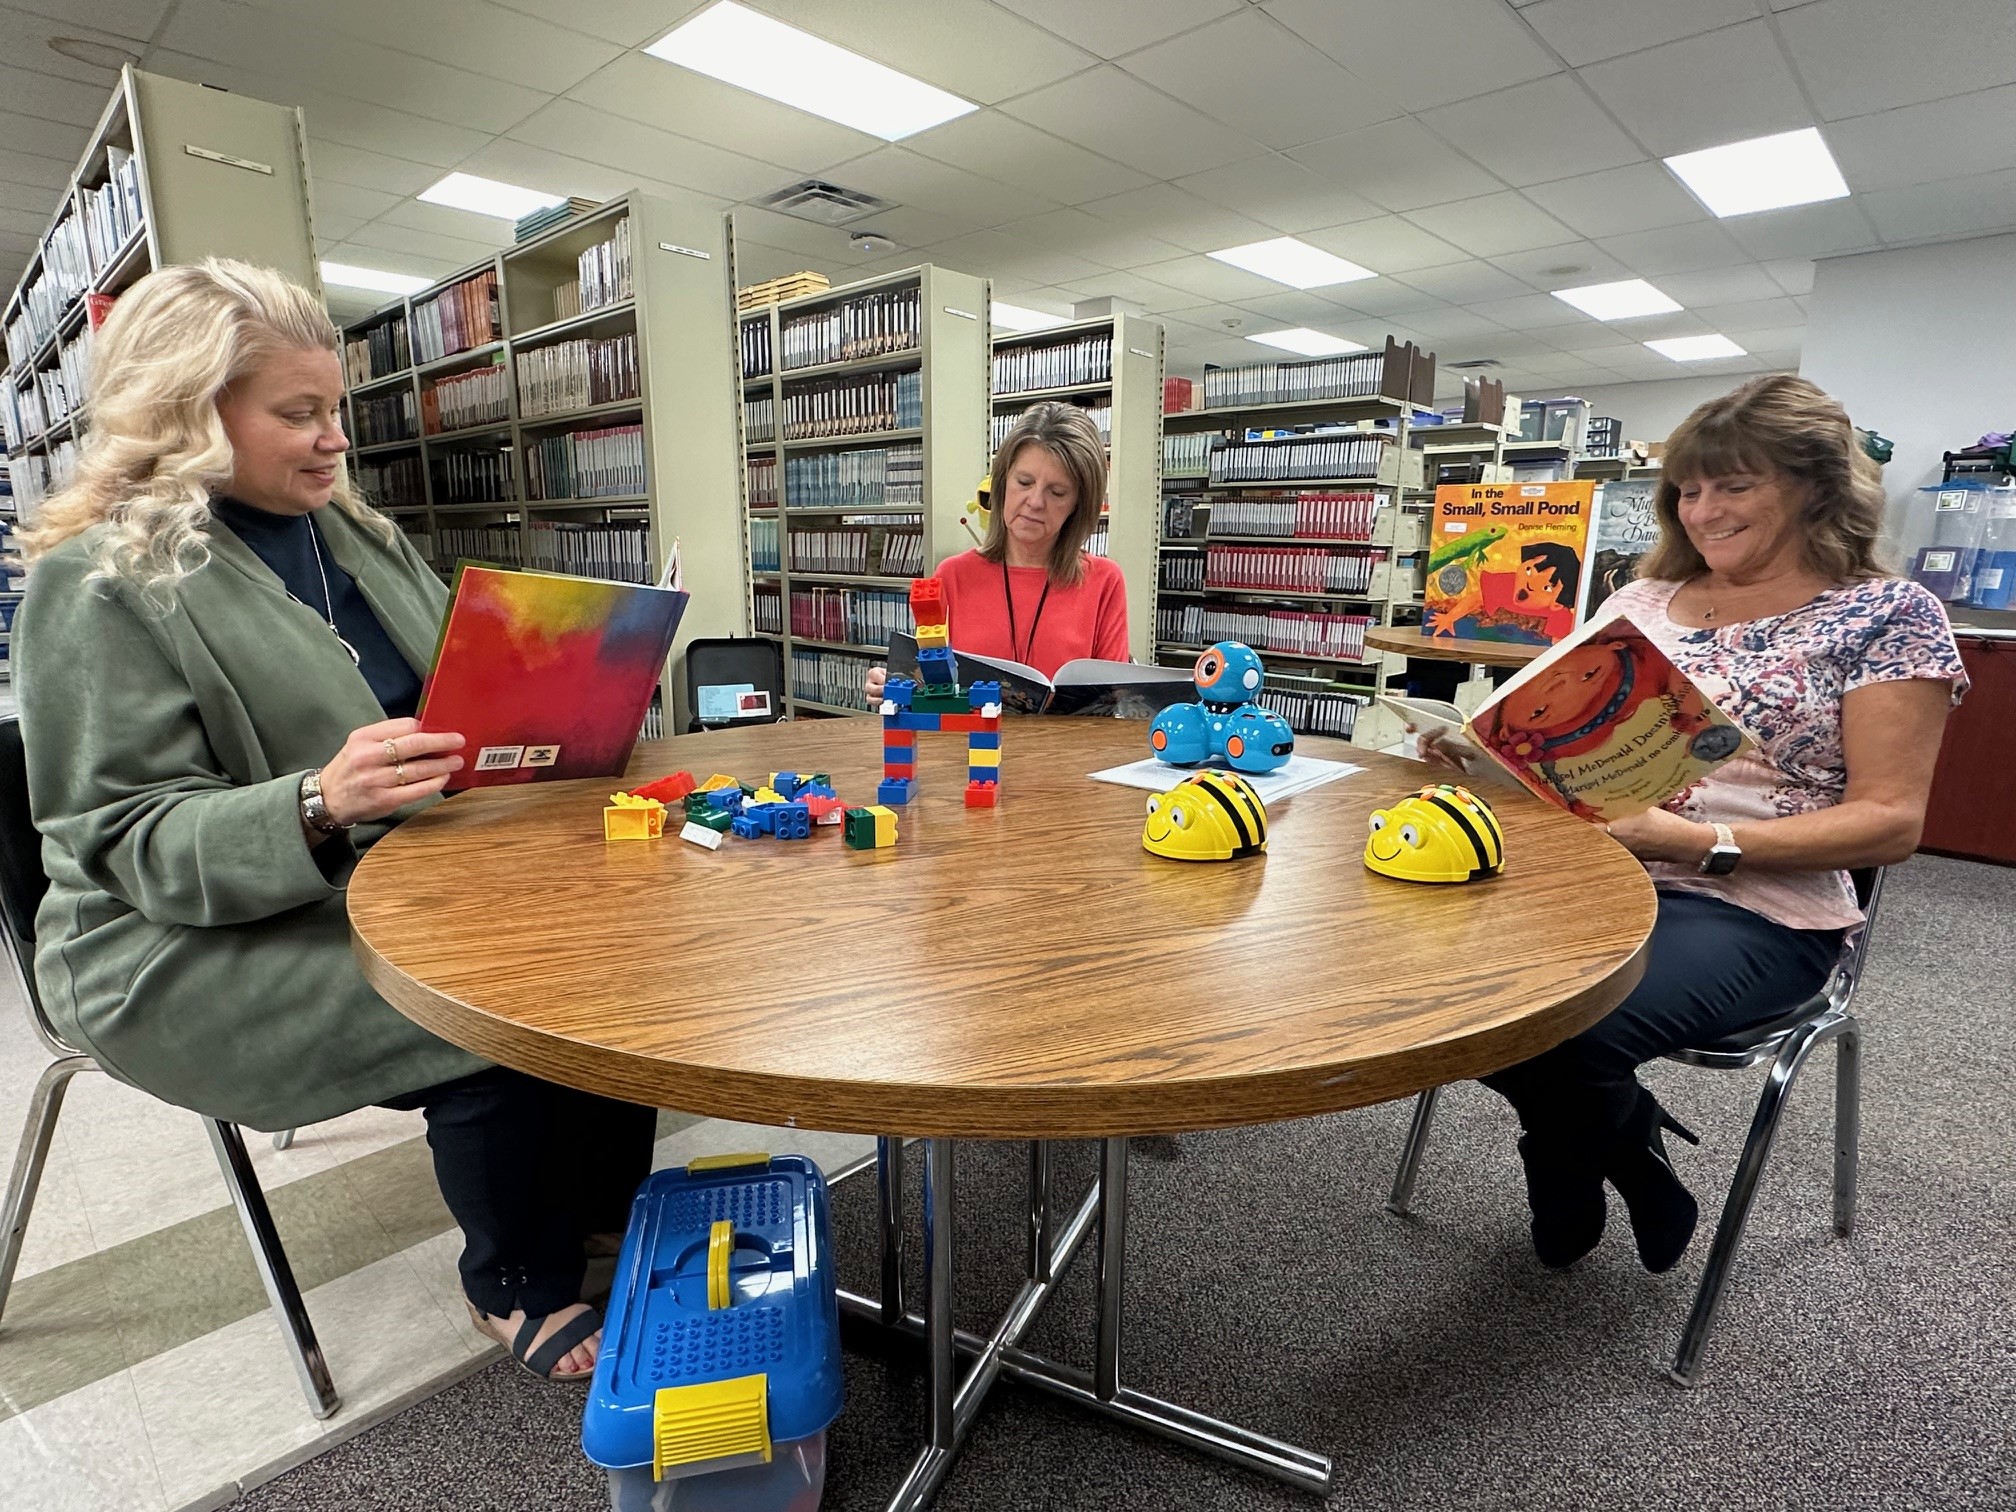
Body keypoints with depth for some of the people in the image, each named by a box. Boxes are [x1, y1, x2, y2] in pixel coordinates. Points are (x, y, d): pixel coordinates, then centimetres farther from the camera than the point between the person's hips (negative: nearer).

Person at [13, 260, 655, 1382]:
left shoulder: (357, 532, 10)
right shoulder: (101, 584, -11)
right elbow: (128, 841, -16)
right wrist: (319, 806, -34)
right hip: (200, 947, -6)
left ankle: (608, 1205, 6)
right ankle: (522, 1287, 1)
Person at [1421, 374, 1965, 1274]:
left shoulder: (1890, 616, 0)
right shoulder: (1640, 602, 13)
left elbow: (1891, 821, -6)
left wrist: (1702, 842, -20)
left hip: (1756, 910, -4)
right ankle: (1620, 1136, 9)